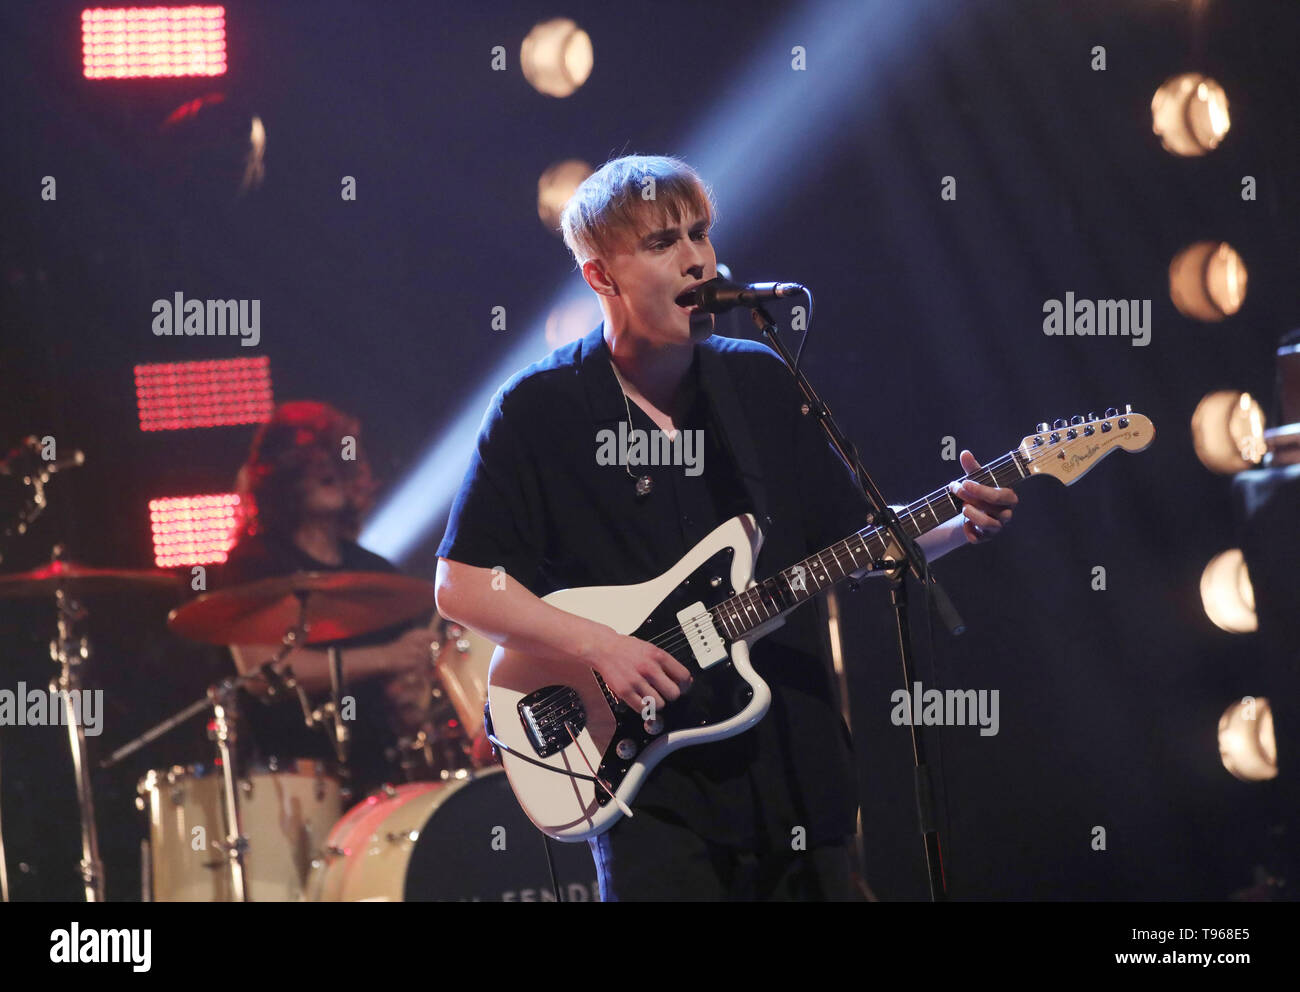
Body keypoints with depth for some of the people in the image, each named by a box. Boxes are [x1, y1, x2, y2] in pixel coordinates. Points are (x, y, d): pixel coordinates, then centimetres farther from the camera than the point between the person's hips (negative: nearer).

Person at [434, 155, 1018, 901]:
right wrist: (599, 647, -15)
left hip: (798, 775, 4)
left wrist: (961, 527, -2)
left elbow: (850, 537, 15)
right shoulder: (540, 411, -4)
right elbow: (462, 585, -5)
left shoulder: (761, 382, 10)